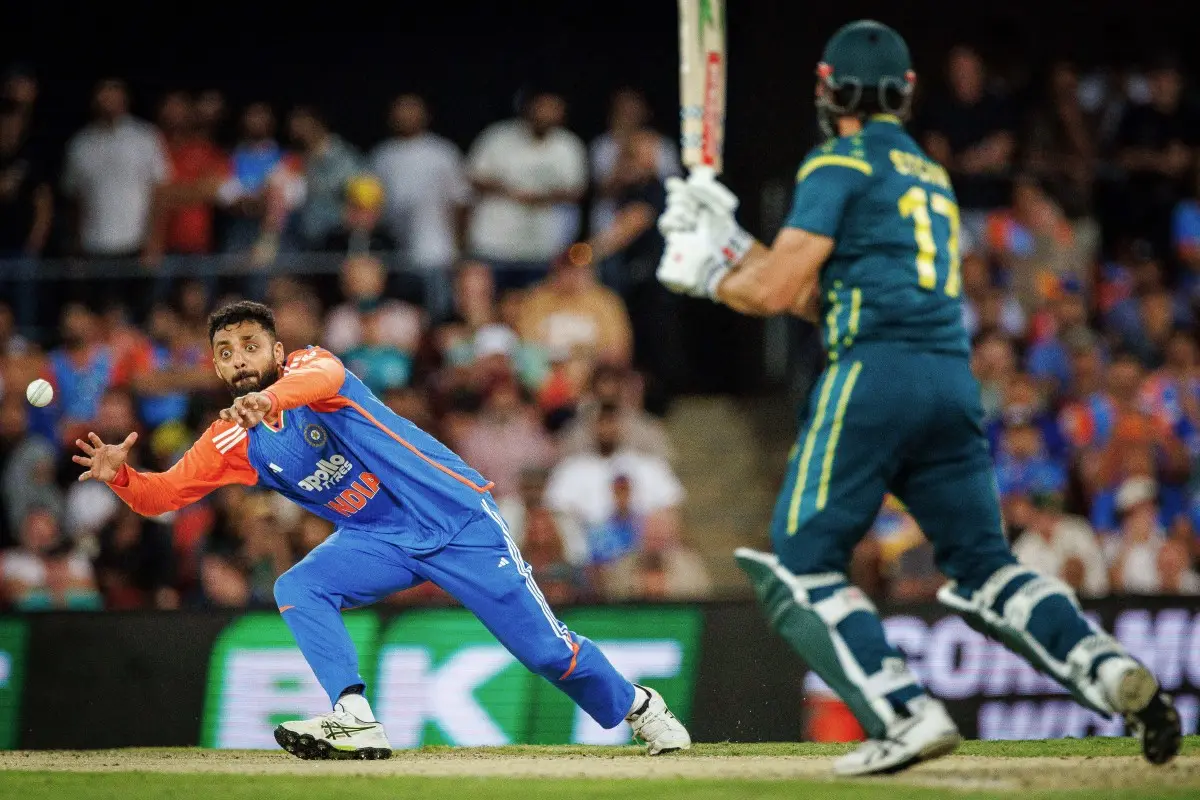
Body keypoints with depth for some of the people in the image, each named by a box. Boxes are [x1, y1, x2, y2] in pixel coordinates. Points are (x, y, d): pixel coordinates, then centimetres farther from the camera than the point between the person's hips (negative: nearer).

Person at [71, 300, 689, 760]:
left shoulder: (309, 367, -15)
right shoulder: (233, 442, 1)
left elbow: (324, 377, -41)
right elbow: (162, 494, -2)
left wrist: (272, 397, -62)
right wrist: (120, 474, -24)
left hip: (459, 517, -5)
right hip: (380, 543, 5)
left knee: (543, 645, -2)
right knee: (297, 590, -21)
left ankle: (636, 707, 25)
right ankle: (355, 725, -26)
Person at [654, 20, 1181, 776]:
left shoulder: (841, 166, 2)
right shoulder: (933, 176, 26)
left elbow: (778, 290, -5)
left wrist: (707, 273, 14)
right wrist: (728, 241, 29)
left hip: (874, 375, -7)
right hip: (955, 379, 7)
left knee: (801, 567, -1)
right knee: (984, 568, 11)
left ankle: (907, 714, -18)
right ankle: (1111, 670, -11)